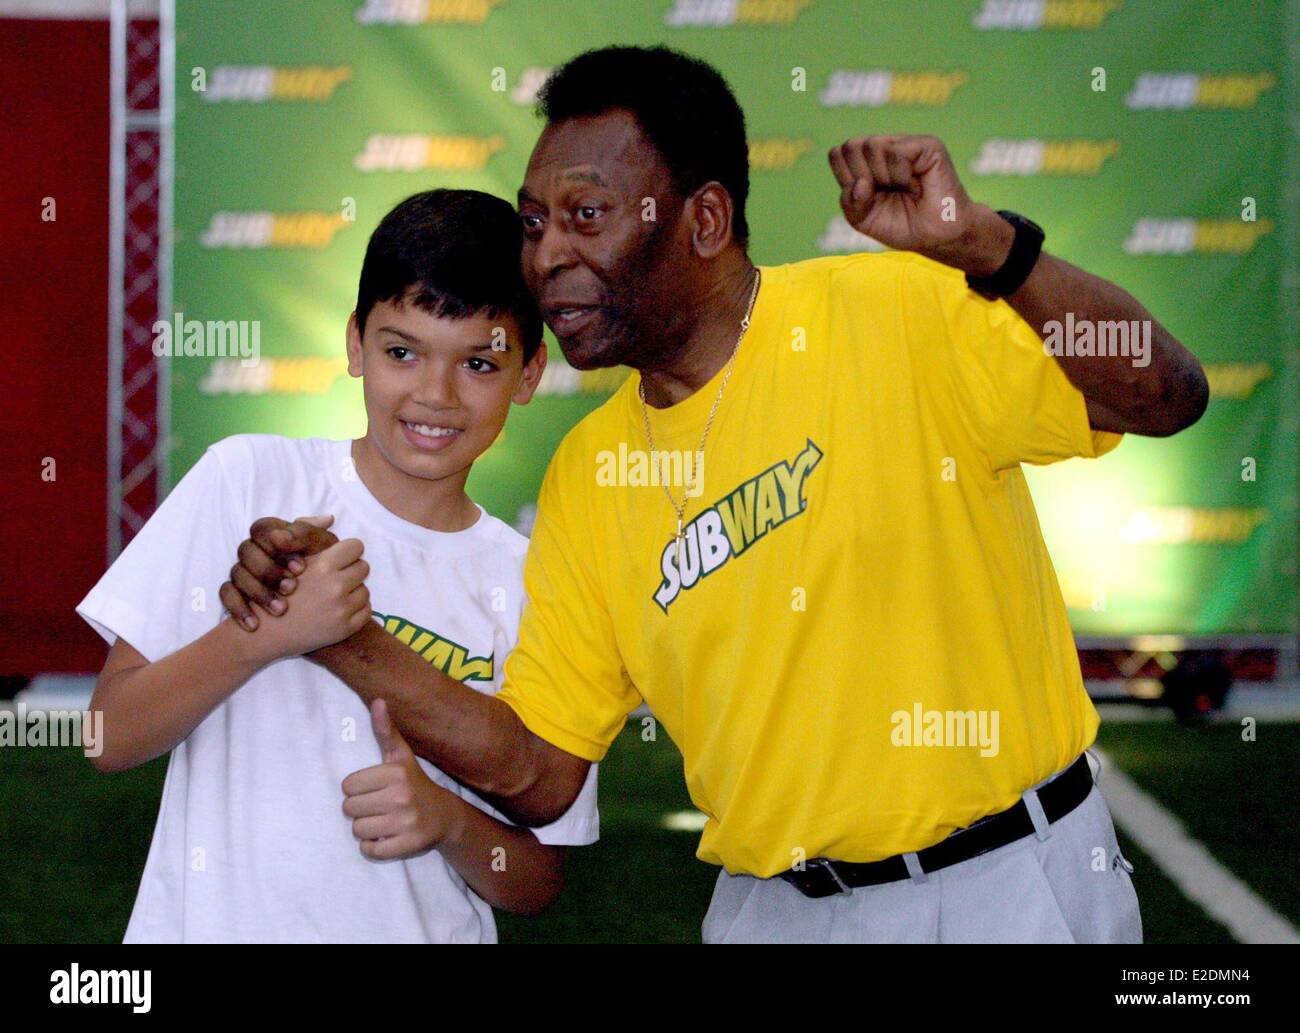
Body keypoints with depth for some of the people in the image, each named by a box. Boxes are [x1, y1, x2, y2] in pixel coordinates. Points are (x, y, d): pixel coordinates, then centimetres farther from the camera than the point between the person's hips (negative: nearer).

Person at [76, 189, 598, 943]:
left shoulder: (531, 588, 0)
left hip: (422, 931, 1)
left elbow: (537, 883, 5)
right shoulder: (248, 480, -2)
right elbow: (111, 736, -5)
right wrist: (262, 634, -17)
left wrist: (448, 819, -14)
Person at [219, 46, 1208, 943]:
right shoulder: (587, 473, 3)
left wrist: (984, 245, -31)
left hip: (1014, 881, -4)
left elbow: (1168, 400, -18)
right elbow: (539, 773, 4)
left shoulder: (894, 316, -11)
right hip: (775, 907, 4)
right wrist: (351, 643, -9)